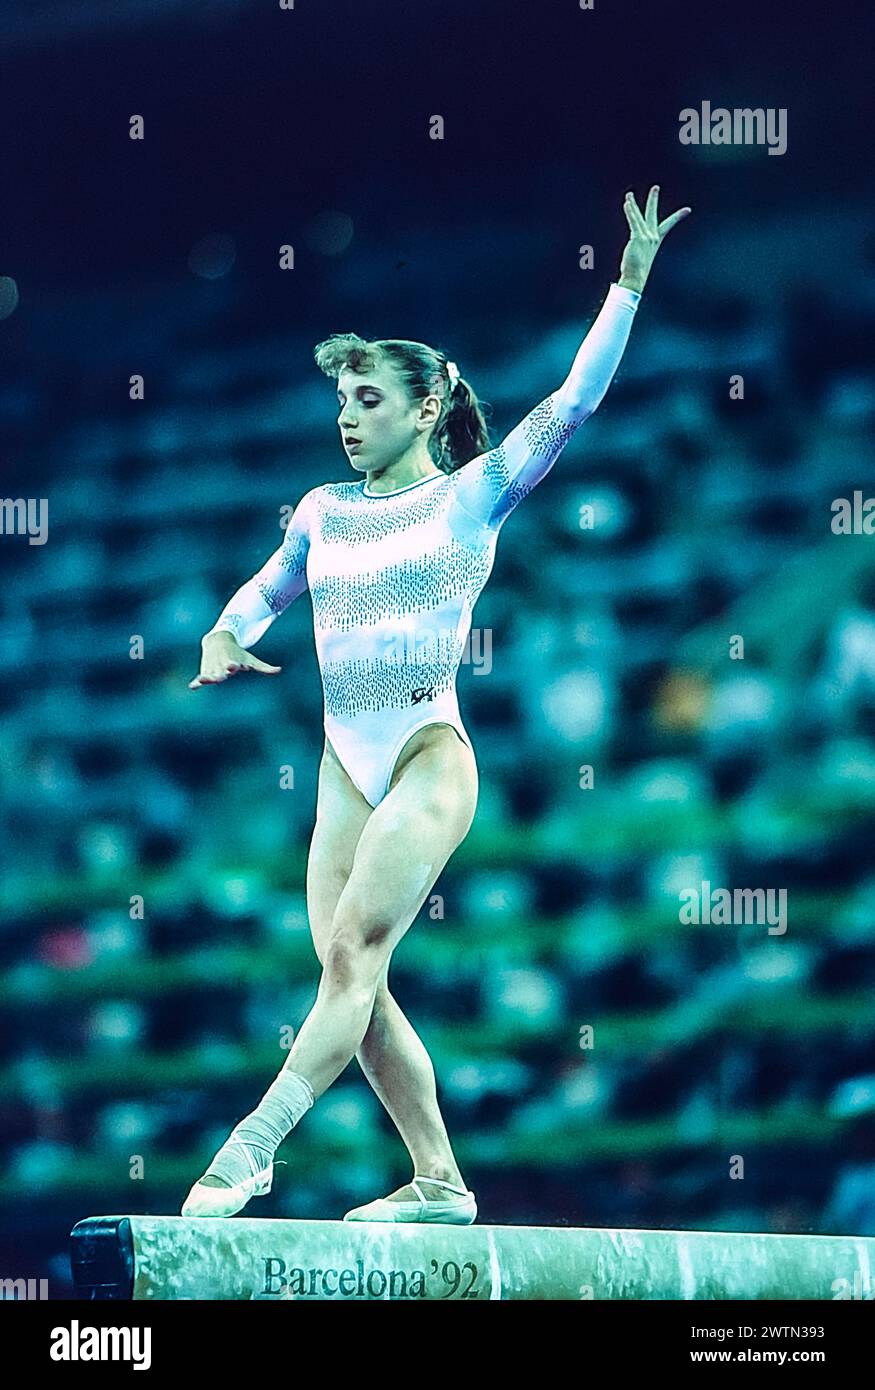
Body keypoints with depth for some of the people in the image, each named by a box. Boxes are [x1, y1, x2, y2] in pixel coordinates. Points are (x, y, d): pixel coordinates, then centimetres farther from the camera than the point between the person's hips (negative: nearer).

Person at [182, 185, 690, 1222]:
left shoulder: (474, 494, 0)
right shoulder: (324, 511, 13)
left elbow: (574, 402, -6)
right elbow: (264, 592, 23)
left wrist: (630, 284, -10)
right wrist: (223, 640, 0)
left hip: (428, 758, -6)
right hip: (344, 767, 6)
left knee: (353, 951, -19)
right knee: (352, 983, 3)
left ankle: (253, 1146, -25)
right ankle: (439, 1183, 13)